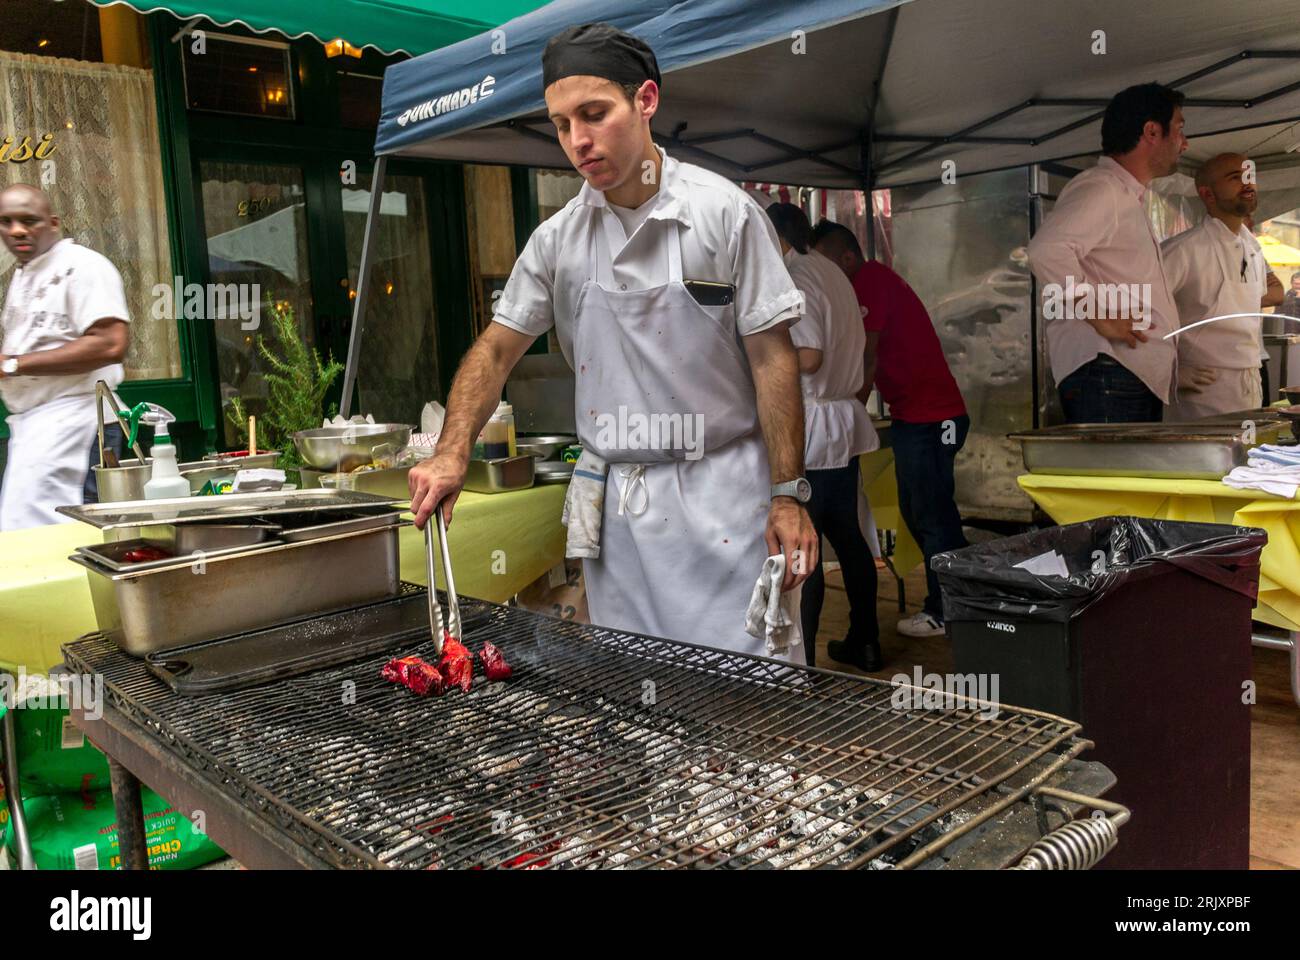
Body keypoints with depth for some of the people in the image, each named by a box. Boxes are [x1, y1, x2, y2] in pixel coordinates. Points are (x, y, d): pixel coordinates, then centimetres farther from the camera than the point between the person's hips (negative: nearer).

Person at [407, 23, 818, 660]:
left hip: (722, 494, -3)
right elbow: (497, 348, 9)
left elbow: (771, 356, -5)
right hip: (616, 501, 4)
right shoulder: (557, 237, 5)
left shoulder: (722, 210, -5)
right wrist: (451, 455, -7)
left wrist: (788, 495, -9)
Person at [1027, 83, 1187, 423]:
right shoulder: (1099, 188, -7)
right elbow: (1047, 249, -26)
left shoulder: (1129, 197, 28)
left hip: (1144, 379, 10)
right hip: (1107, 374, -10)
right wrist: (1100, 317, -21)